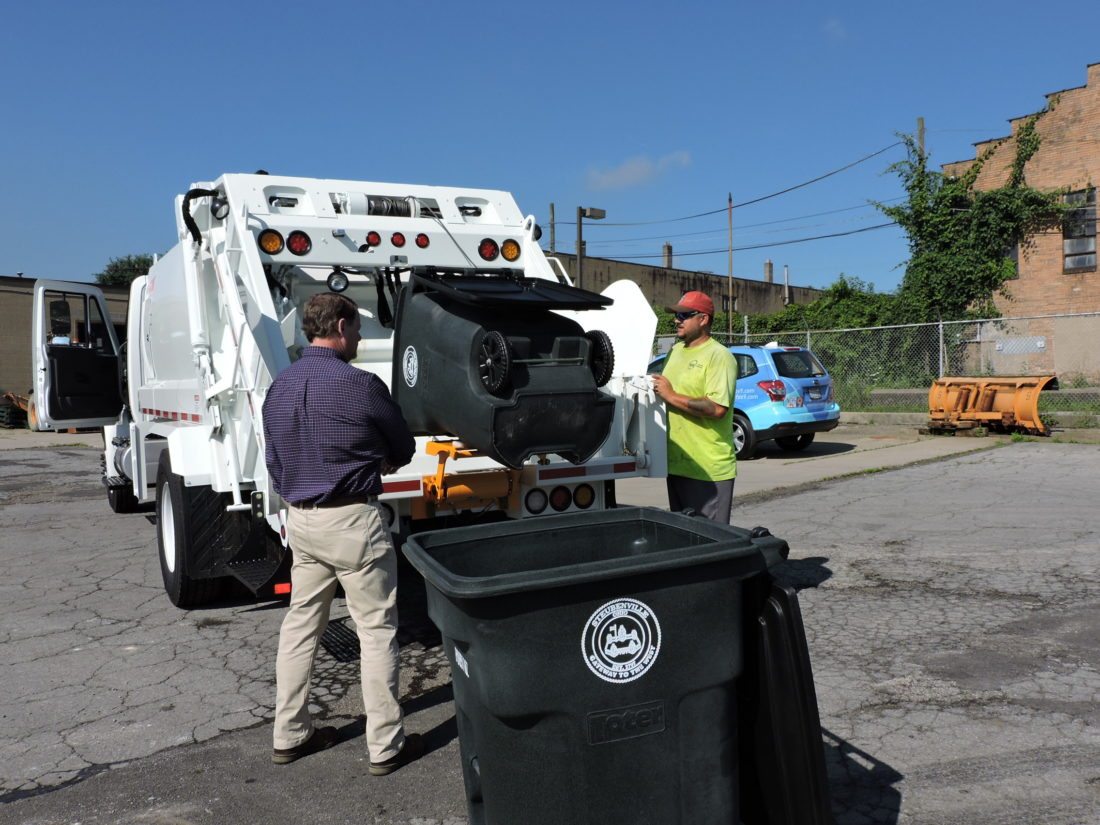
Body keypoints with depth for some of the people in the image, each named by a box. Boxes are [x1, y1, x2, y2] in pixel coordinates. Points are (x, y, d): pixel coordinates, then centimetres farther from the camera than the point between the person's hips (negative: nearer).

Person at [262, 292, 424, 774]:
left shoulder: (279, 388, 6)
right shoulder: (359, 385, -15)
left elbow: (275, 461, 14)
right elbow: (402, 450, -2)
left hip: (299, 519, 7)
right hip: (351, 519, -7)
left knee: (300, 624, 16)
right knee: (377, 630, 2)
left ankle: (289, 734, 27)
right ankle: (386, 746, 11)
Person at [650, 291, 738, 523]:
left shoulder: (719, 356, -12)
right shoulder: (675, 350, 14)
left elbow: (717, 408, -24)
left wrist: (671, 396, -19)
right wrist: (656, 389, 5)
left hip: (709, 469, -8)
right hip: (676, 463, 8)